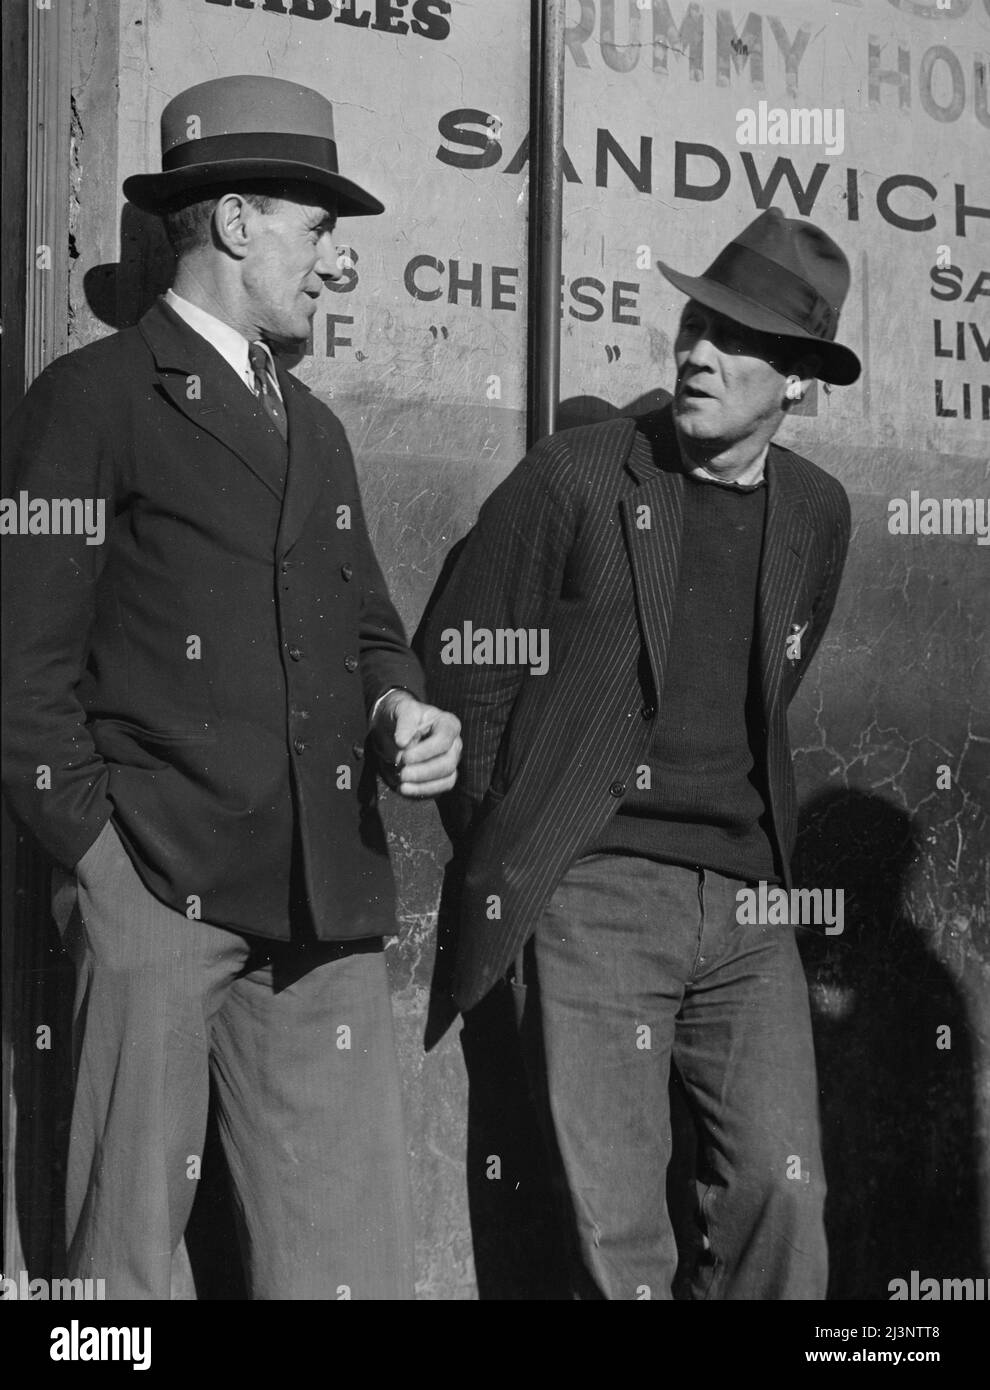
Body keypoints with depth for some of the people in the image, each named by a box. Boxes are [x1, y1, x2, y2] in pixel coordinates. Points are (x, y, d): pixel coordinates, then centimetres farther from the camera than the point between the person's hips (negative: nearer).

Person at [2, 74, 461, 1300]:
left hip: (324, 901, 6)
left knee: (350, 1251, 3)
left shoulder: (314, 428, 23)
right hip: (158, 887, -6)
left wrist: (401, 713, 4)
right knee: (125, 1244, 0)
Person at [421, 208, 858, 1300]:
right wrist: (504, 857, 4)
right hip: (594, 893, -4)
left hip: (745, 902, 4)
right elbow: (454, 663, 1)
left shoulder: (815, 513, 9)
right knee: (616, 1225, -2)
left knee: (784, 1191, -1)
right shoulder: (574, 480, -4)